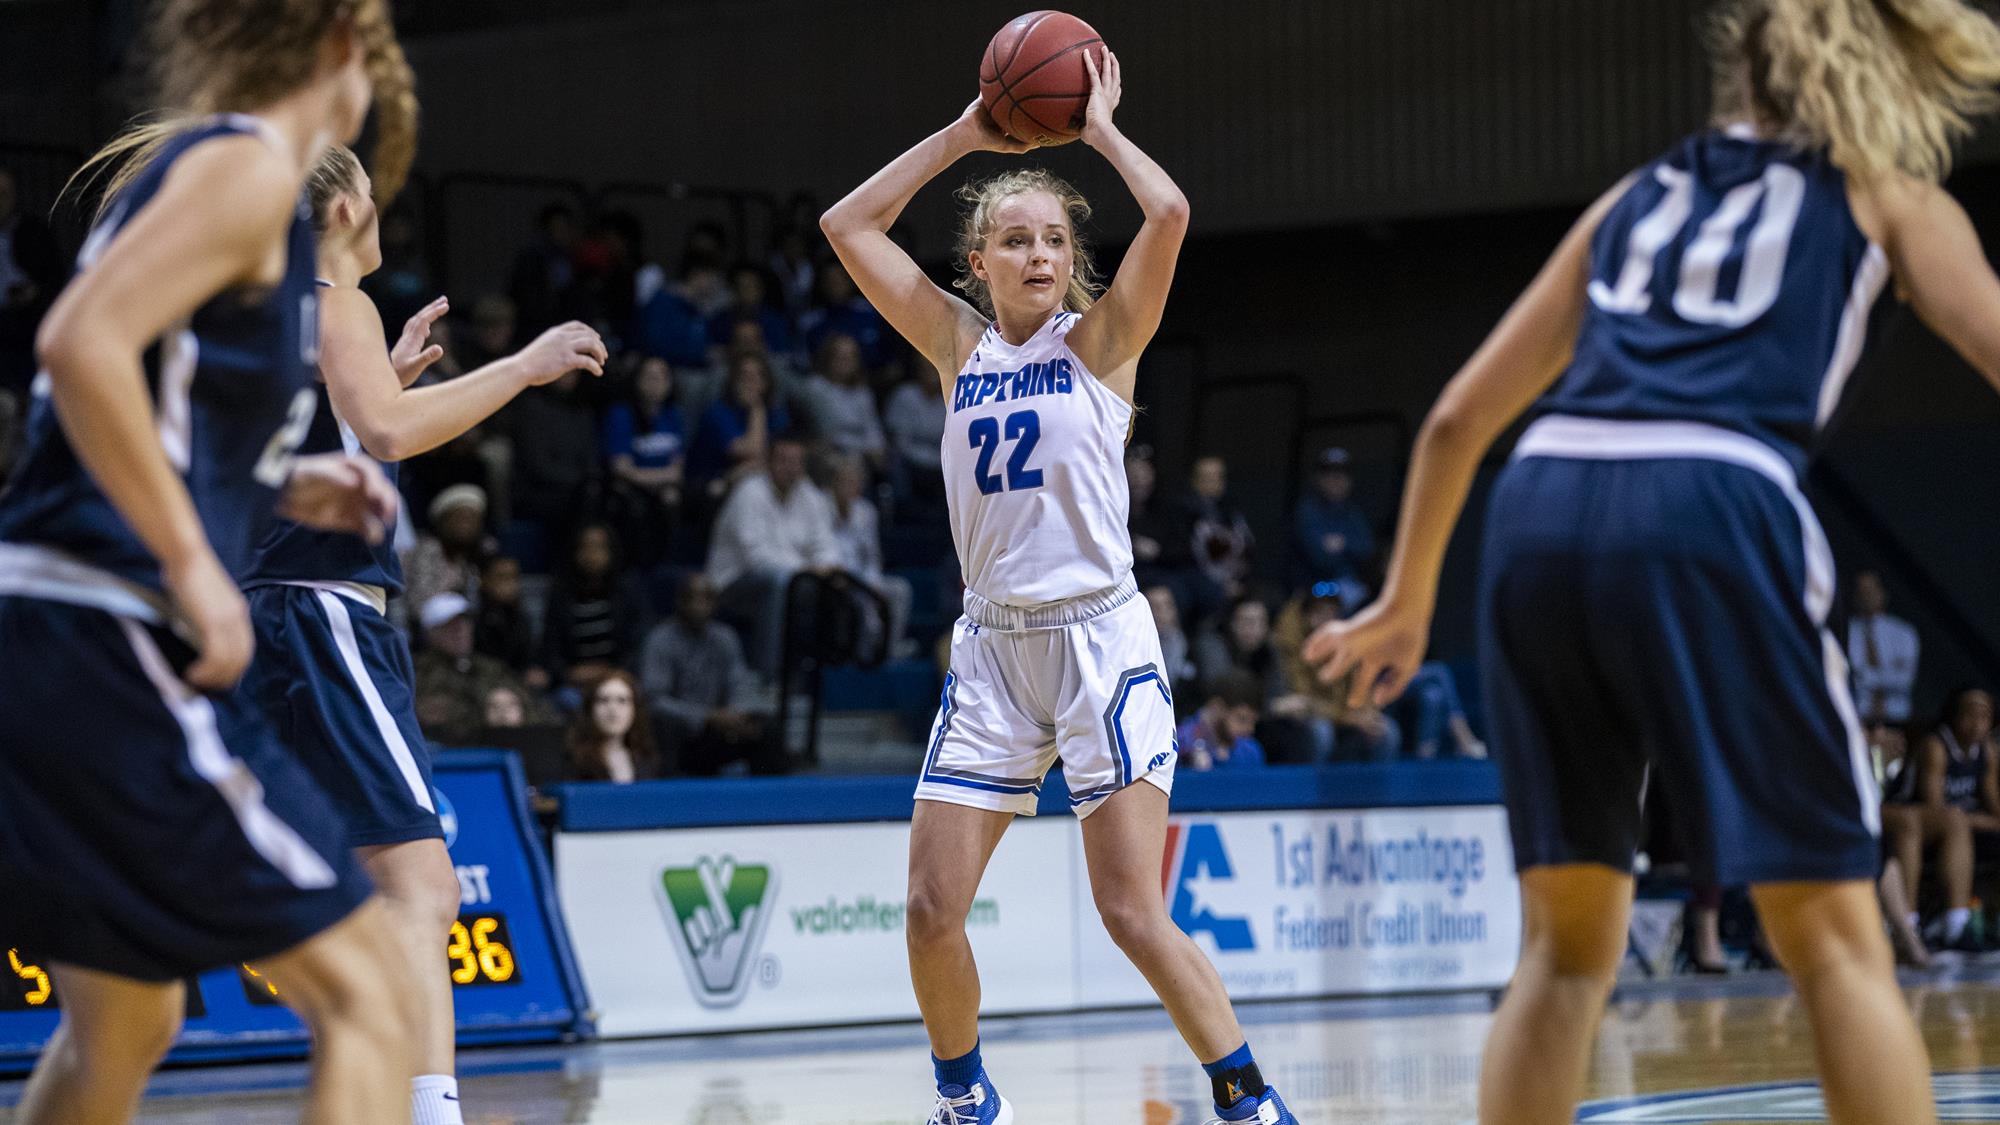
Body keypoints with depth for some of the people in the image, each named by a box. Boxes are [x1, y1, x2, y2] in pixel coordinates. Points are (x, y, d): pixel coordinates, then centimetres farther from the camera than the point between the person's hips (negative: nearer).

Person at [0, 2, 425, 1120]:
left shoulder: (171, 166, 21)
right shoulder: (248, 167, -7)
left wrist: (277, 489, 17)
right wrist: (195, 565, -20)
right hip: (112, 645, -10)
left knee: (126, 1025, 23)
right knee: (371, 992, -9)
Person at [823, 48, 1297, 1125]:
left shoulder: (1101, 341, 0)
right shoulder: (960, 346, 11)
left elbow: (1169, 215, -15)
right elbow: (848, 225, 8)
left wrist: (1100, 129, -1)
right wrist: (964, 134, 7)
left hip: (1099, 640, -4)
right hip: (993, 644, 4)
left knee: (1133, 914, -10)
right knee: (932, 909, -2)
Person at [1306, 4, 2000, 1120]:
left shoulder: (1639, 197, 29)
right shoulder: (1886, 196, 20)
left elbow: (1460, 418, 28)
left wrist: (1406, 602, 39)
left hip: (1540, 515, 4)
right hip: (1711, 518, -4)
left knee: (1567, 943, 14)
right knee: (1837, 938, 1)